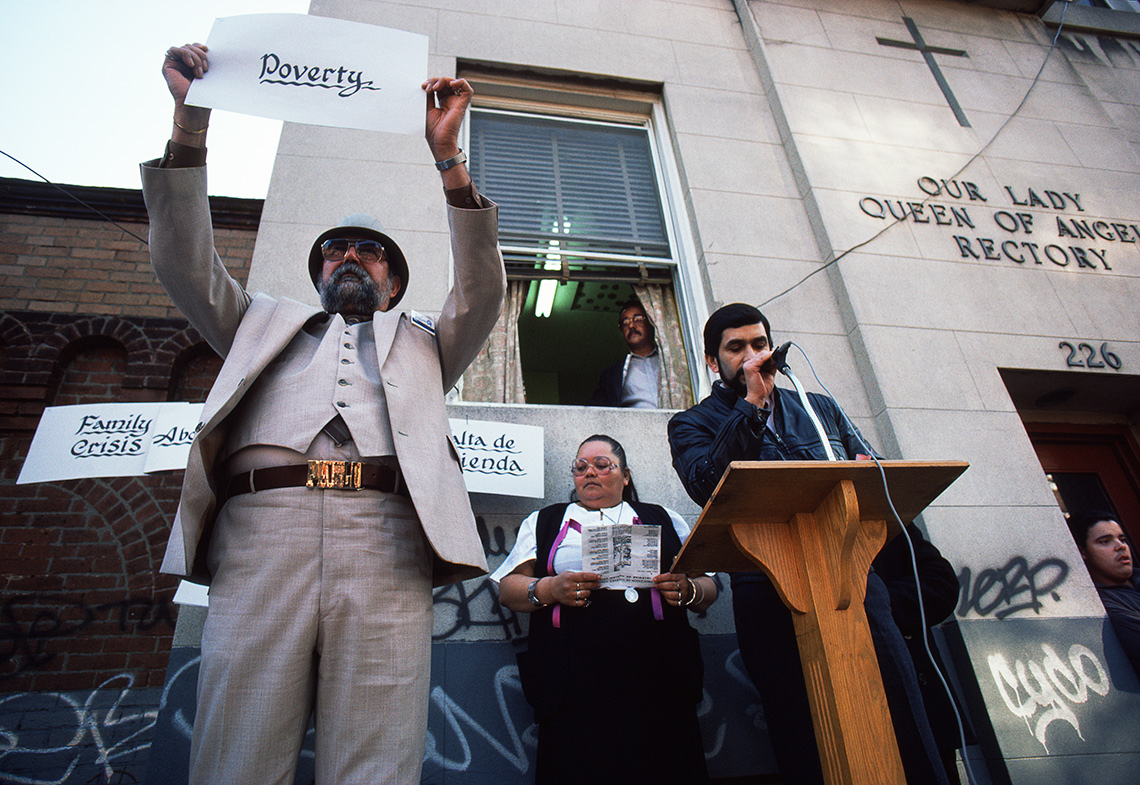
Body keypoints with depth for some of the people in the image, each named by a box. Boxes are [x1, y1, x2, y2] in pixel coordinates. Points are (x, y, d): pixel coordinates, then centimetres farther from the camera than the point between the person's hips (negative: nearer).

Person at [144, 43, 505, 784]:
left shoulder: (421, 342, 29)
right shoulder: (267, 322, 32)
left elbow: (484, 290, 14)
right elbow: (187, 264, 21)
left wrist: (449, 156, 9)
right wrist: (191, 122, 13)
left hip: (385, 536, -1)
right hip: (262, 528, 1)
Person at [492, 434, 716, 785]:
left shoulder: (664, 519, 20)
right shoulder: (544, 521, 20)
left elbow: (708, 586, 15)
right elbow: (508, 588, 10)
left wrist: (688, 590, -7)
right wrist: (549, 589, -10)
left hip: (657, 677, 1)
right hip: (574, 686, 0)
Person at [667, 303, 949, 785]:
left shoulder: (820, 409, 23)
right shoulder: (693, 425, 10)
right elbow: (707, 487, -10)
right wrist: (752, 403, -8)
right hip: (769, 592, -3)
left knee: (903, 721, -2)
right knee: (807, 745, -2)